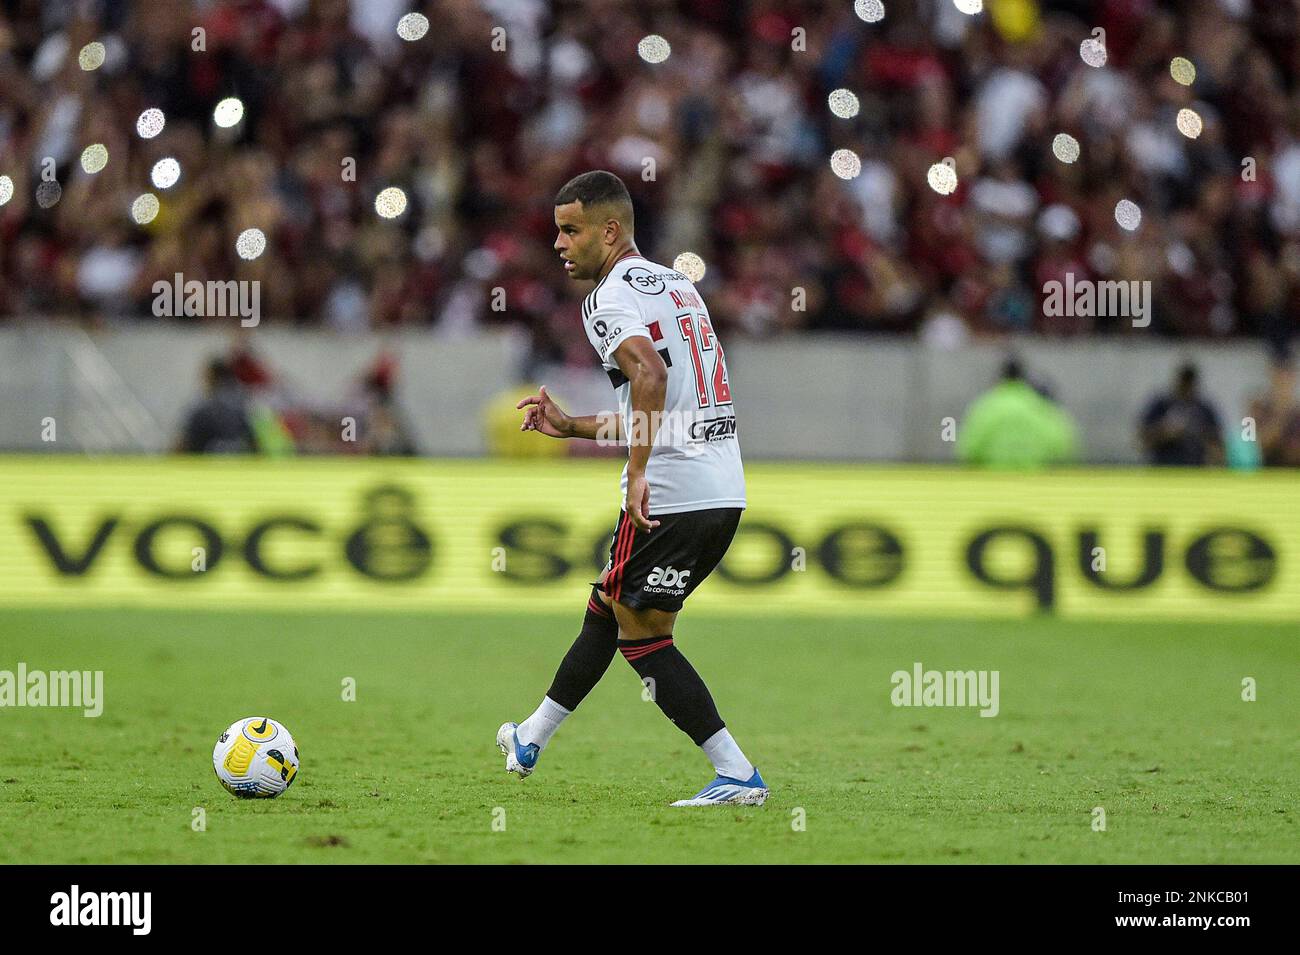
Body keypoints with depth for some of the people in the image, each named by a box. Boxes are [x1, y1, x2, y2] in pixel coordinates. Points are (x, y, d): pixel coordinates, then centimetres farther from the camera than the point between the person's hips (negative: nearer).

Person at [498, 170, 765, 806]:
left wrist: (638, 473, -28)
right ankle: (531, 741, 35)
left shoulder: (610, 296, -8)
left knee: (643, 638, 1)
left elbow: (650, 375, -29)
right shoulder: (675, 284, 20)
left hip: (668, 494, -9)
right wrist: (571, 427, 28)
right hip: (725, 490, 9)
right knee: (608, 608, 22)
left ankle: (738, 776, -4)